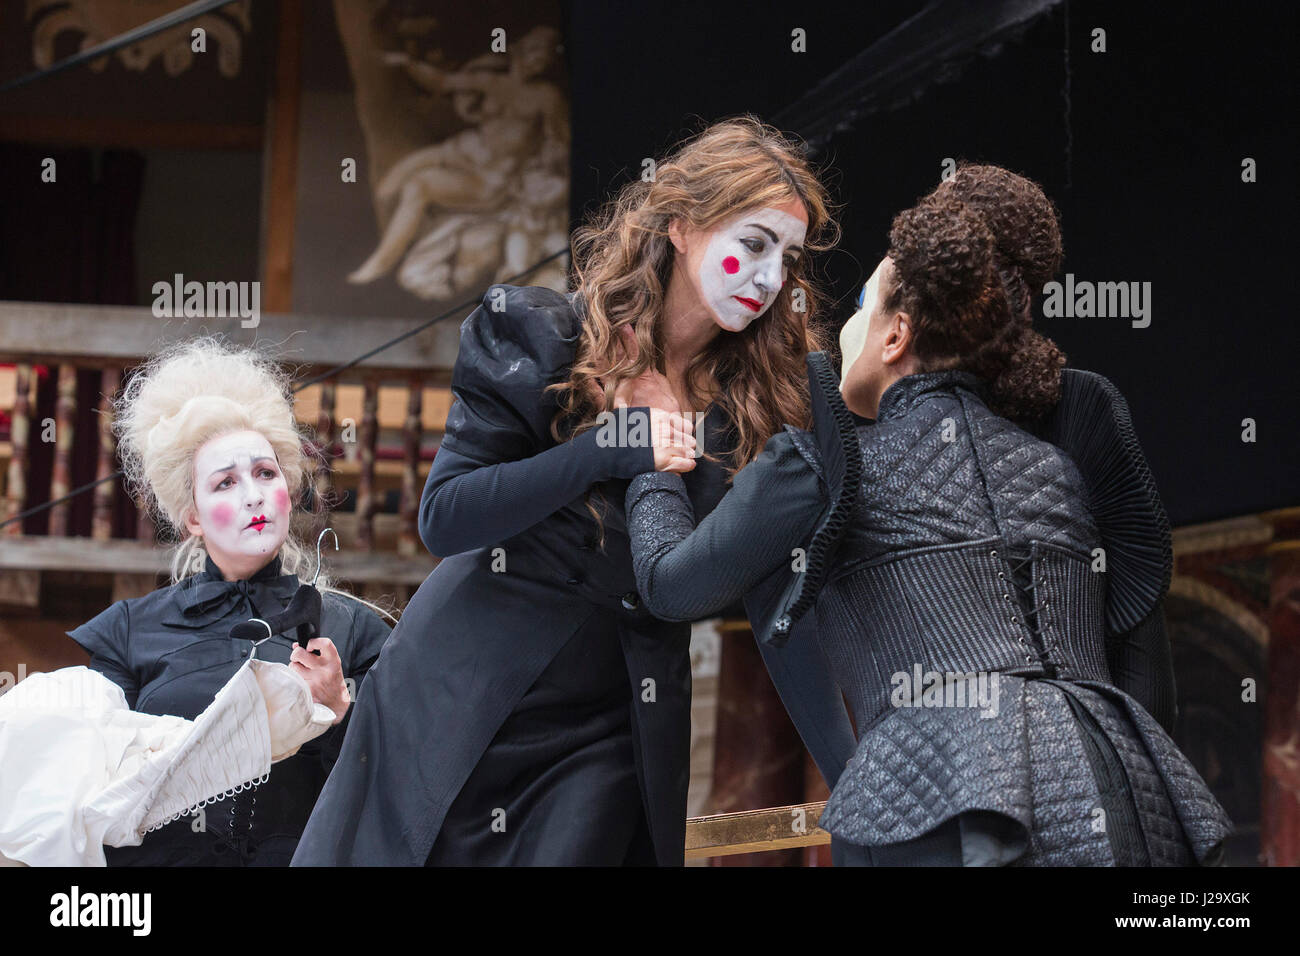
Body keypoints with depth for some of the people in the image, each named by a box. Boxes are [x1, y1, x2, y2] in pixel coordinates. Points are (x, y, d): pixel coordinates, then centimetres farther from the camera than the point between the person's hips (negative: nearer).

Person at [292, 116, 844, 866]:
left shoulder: (750, 399, 0)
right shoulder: (536, 336, -6)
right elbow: (444, 517, -13)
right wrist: (605, 450, -22)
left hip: (604, 740, 2)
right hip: (459, 712, -1)